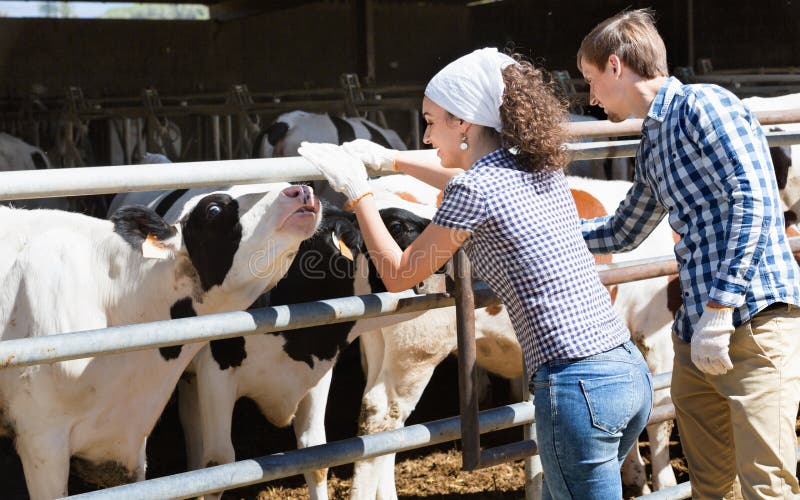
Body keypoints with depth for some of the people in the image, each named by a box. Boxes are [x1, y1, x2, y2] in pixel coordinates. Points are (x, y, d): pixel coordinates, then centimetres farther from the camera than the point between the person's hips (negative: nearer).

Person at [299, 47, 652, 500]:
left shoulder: (474, 190, -11)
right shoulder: (543, 169, 13)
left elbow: (398, 275, 3)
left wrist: (358, 192, 12)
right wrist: (391, 159, 40)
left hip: (577, 386, -8)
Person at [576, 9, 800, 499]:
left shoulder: (702, 104, -5)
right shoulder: (651, 146, 21)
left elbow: (754, 201, -16)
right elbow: (622, 234, 37)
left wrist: (719, 309, -20)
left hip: (755, 319, -9)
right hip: (695, 333, 9)